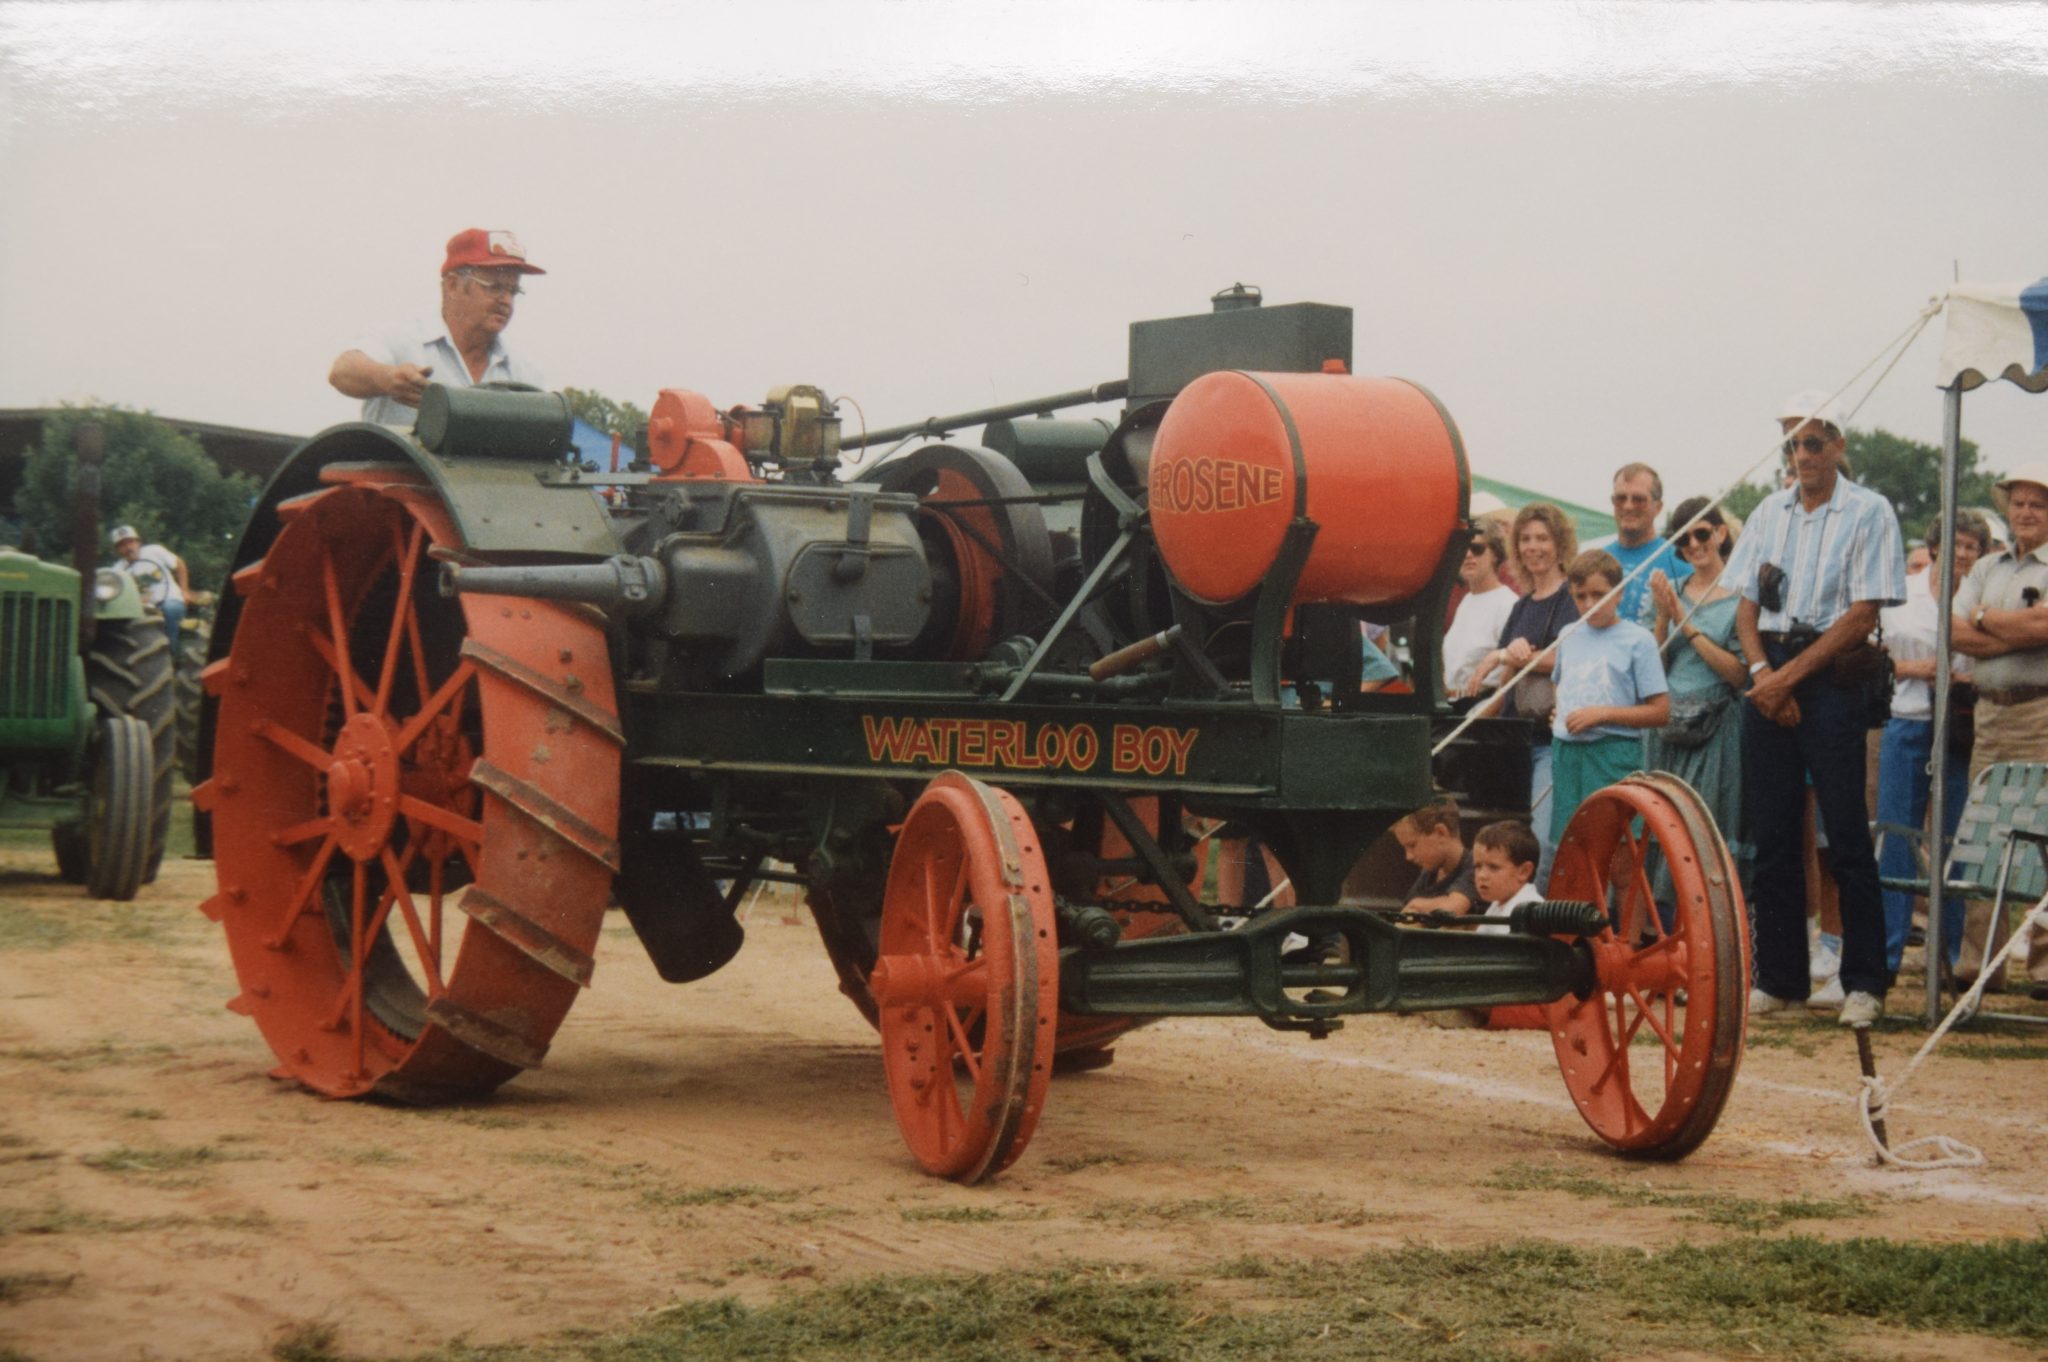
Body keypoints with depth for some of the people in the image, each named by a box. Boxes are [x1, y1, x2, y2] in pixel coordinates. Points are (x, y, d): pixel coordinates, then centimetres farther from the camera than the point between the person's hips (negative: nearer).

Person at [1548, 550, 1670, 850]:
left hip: (1613, 752, -5)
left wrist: (1603, 713, -15)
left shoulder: (1638, 640, -4)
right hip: (1566, 752, 5)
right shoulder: (1568, 637, 13)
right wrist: (1558, 716, 10)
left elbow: (1660, 712, -7)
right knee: (1565, 842, 6)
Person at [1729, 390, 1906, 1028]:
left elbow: (1863, 614, -8)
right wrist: (1762, 671, -5)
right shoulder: (1770, 513, 14)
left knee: (1847, 834, -5)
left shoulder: (1868, 512, -2)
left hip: (1833, 676, -5)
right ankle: (1779, 978, 11)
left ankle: (1865, 982, 1)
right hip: (1770, 676, 5)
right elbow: (1747, 605, 13)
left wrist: (1790, 677, -12)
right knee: (1773, 834, 5)